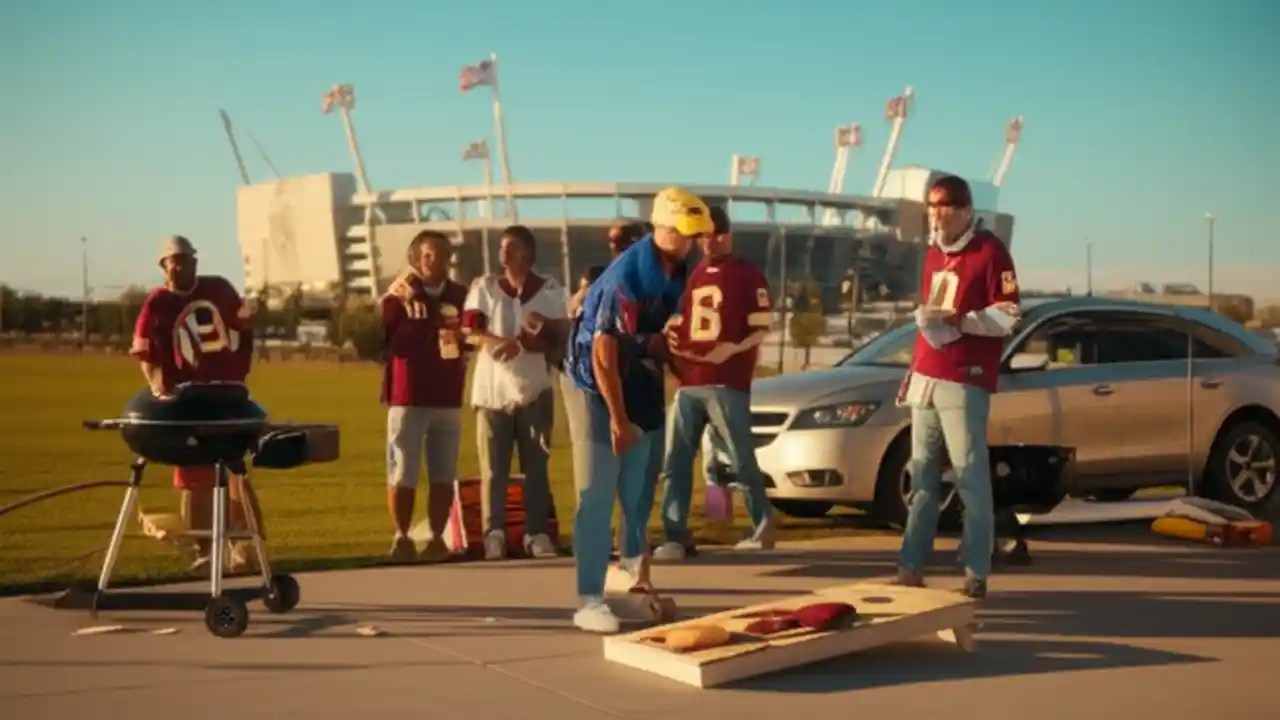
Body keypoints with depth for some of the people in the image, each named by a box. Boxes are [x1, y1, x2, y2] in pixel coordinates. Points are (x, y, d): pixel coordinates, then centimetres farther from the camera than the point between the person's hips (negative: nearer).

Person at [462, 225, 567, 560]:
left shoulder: (550, 290, 4)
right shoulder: (484, 287, 6)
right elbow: (470, 332, -5)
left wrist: (521, 343, -21)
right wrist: (503, 341, -23)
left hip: (534, 388, 0)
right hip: (492, 388, 0)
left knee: (536, 466, 3)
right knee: (493, 467, 0)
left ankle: (537, 533, 8)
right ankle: (494, 534, 3)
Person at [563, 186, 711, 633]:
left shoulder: (676, 270, -2)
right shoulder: (627, 275, -26)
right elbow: (603, 351, -25)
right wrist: (617, 417, -24)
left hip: (643, 379, 8)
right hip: (607, 381, -8)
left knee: (640, 484, 19)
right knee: (600, 491, -8)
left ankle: (633, 563, 40)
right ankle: (589, 601, -7)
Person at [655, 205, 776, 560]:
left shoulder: (748, 274, 0)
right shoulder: (692, 275, 19)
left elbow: (760, 329, -6)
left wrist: (731, 349, -23)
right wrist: (673, 341, 7)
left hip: (727, 384, -6)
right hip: (688, 382, 6)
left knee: (741, 460, -1)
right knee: (675, 461, 1)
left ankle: (763, 528, 16)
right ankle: (675, 537, 5)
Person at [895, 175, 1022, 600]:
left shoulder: (990, 251, -5)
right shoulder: (933, 253, 19)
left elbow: (1008, 316, -10)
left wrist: (959, 320, -20)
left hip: (965, 382, -8)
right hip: (926, 379, 8)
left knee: (971, 476, -6)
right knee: (922, 475, 7)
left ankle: (976, 574, -3)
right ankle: (911, 567, 10)